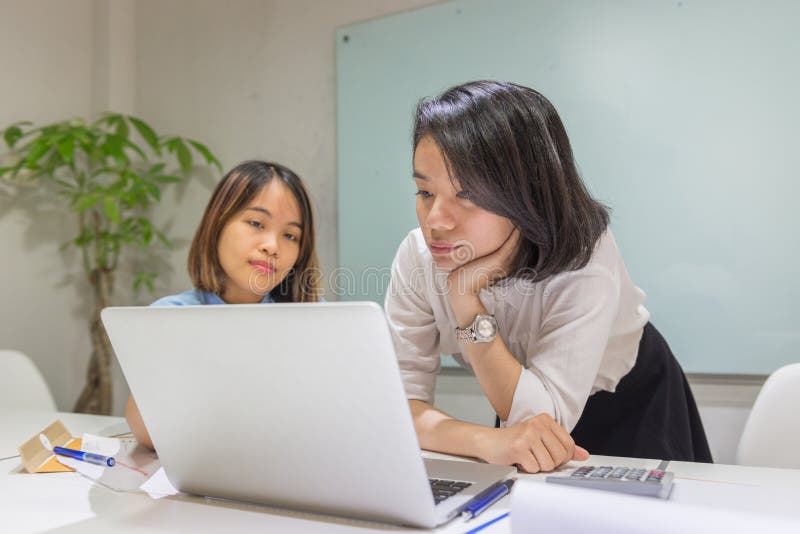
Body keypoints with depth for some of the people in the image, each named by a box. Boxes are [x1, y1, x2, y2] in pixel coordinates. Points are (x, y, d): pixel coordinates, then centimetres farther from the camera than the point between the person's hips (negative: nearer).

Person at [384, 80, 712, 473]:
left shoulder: (584, 258, -32)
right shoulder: (418, 257, -23)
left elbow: (546, 420, -33)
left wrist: (467, 300, -42)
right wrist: (484, 440, -43)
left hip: (632, 414, 1)